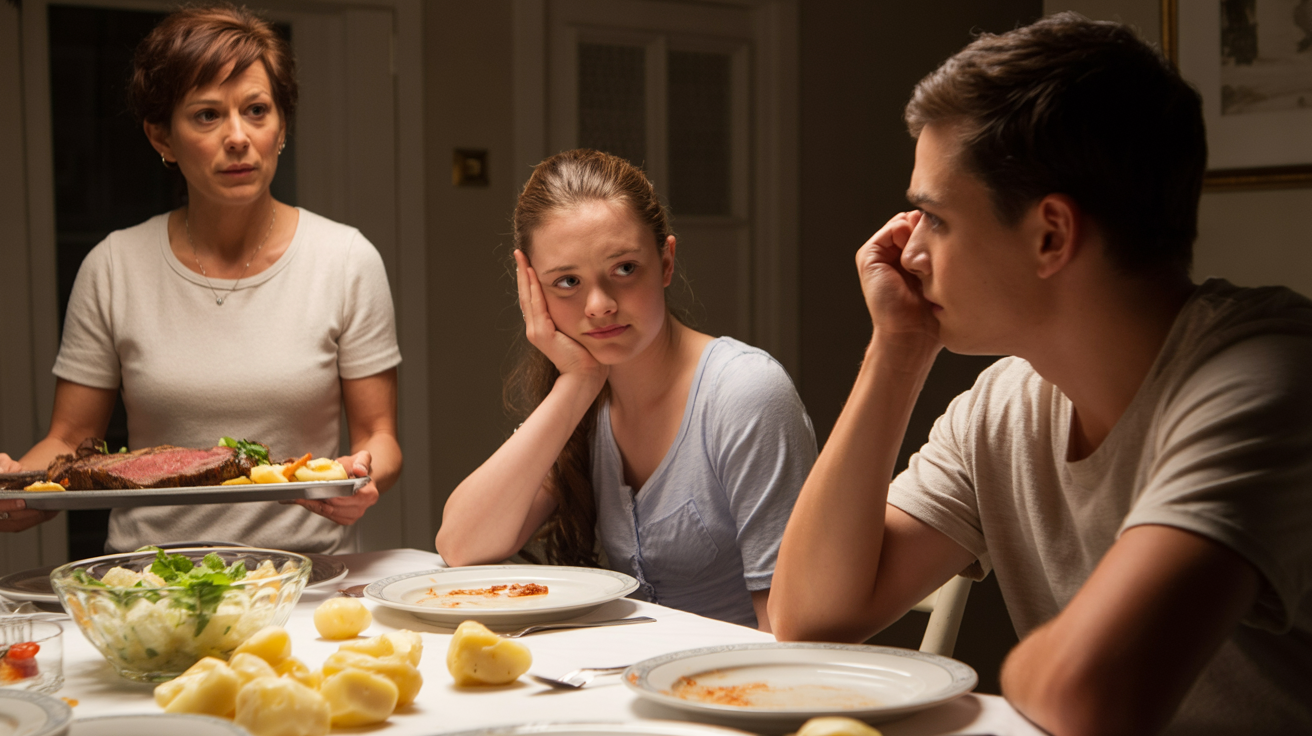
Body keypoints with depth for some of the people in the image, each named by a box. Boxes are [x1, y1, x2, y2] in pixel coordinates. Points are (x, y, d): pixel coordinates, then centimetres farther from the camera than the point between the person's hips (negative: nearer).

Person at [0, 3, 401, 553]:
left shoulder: (347, 260, 2)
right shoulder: (113, 269, 4)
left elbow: (379, 436, 5)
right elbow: (69, 441, 9)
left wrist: (365, 475, -18)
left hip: (305, 564, -2)